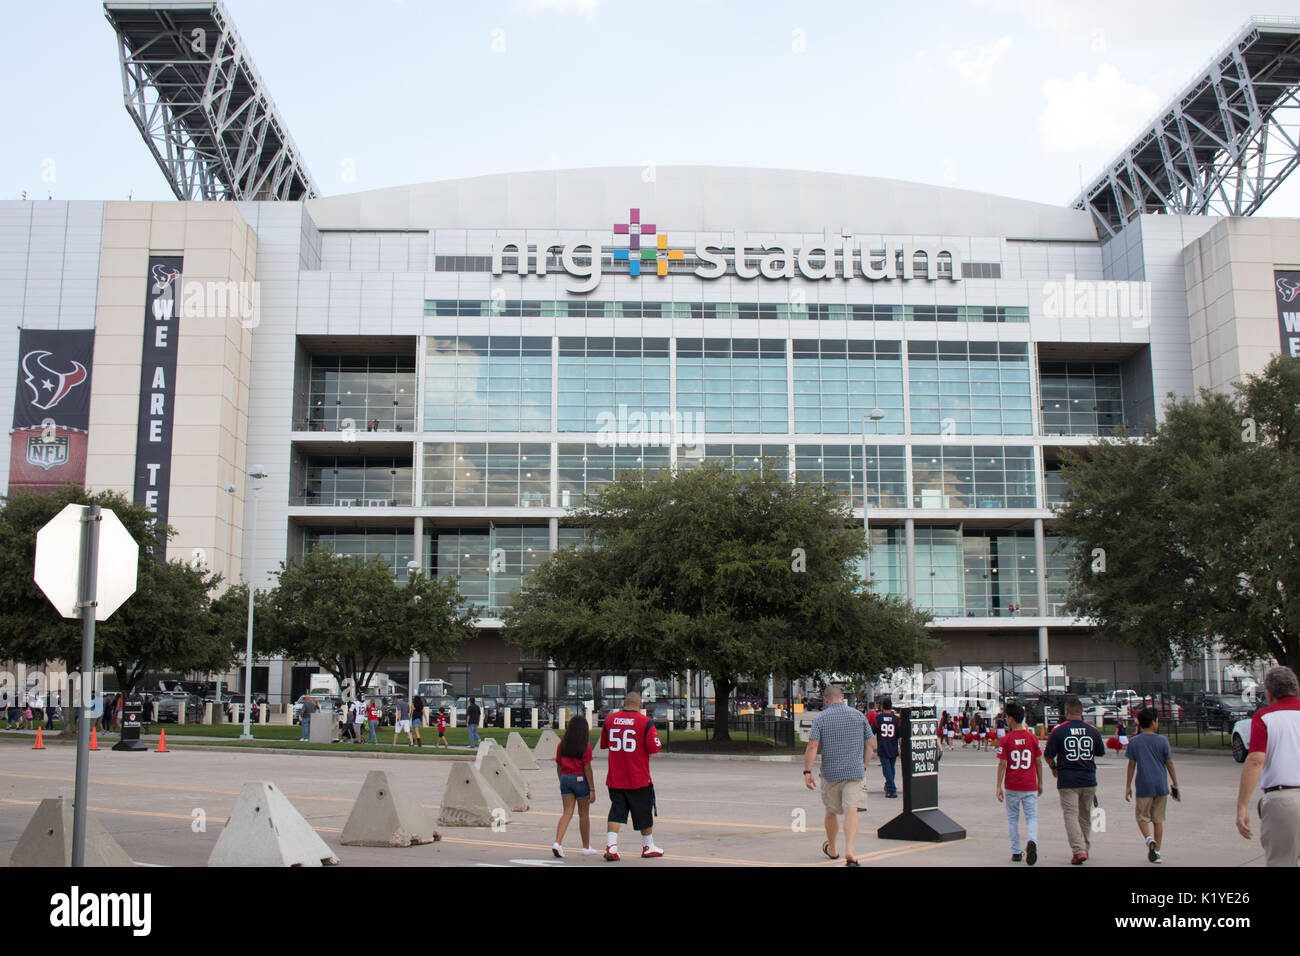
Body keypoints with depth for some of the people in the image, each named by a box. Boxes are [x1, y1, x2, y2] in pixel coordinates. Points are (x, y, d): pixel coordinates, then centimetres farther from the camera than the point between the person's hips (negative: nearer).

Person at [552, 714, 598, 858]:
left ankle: (557, 843, -16)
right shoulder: (585, 746, -9)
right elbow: (587, 768, -11)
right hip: (581, 780, -4)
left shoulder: (561, 745, 4)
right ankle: (586, 848, 21)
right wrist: (592, 790, -8)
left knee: (567, 813, 4)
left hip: (565, 779, 4)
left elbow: (558, 766, 8)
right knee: (584, 814, 10)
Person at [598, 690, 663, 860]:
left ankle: (611, 846, -6)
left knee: (616, 812, 7)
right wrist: (643, 756, 6)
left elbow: (603, 744, 15)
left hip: (614, 778, 3)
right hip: (639, 777, -3)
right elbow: (653, 749, -13)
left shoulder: (610, 719, 2)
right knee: (644, 812, 12)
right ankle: (648, 847, 25)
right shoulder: (645, 722, -10)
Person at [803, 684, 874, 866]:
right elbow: (871, 744, 8)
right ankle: (850, 851, -23)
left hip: (830, 773, 0)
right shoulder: (858, 716, 5)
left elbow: (812, 746, -11)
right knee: (851, 812, -7)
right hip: (855, 771, 0)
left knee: (831, 812, 17)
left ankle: (832, 850, 34)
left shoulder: (820, 718, -1)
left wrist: (807, 772, -7)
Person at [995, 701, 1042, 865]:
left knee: (1012, 819, 12)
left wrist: (999, 787, -3)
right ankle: (1031, 841, -23)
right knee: (1032, 817, 5)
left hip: (1011, 787, -1)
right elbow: (1038, 762, 5)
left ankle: (1016, 853, 14)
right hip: (1030, 787, 1)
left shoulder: (1005, 739, -7)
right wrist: (1040, 783, 16)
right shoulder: (1033, 738, 0)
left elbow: (1002, 764, -8)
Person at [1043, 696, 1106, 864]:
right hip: (1089, 780, 4)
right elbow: (1099, 753, 16)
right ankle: (1086, 849, 28)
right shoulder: (1093, 730, 2)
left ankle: (1079, 851, -13)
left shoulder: (1058, 730, -7)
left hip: (1067, 781, -3)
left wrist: (1054, 768, 17)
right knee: (1085, 816, 18)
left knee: (1071, 815, -1)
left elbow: (1047, 755, -3)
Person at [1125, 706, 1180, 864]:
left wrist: (1128, 786, 6)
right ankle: (1157, 852, 10)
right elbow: (1169, 765, 2)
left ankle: (1149, 839, -17)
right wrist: (1175, 786, 9)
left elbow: (1131, 765, -1)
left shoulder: (1134, 742, -2)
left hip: (1144, 786, -1)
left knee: (1142, 816, 10)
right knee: (1158, 819, 11)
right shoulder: (1162, 741, -1)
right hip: (1161, 786, 1)